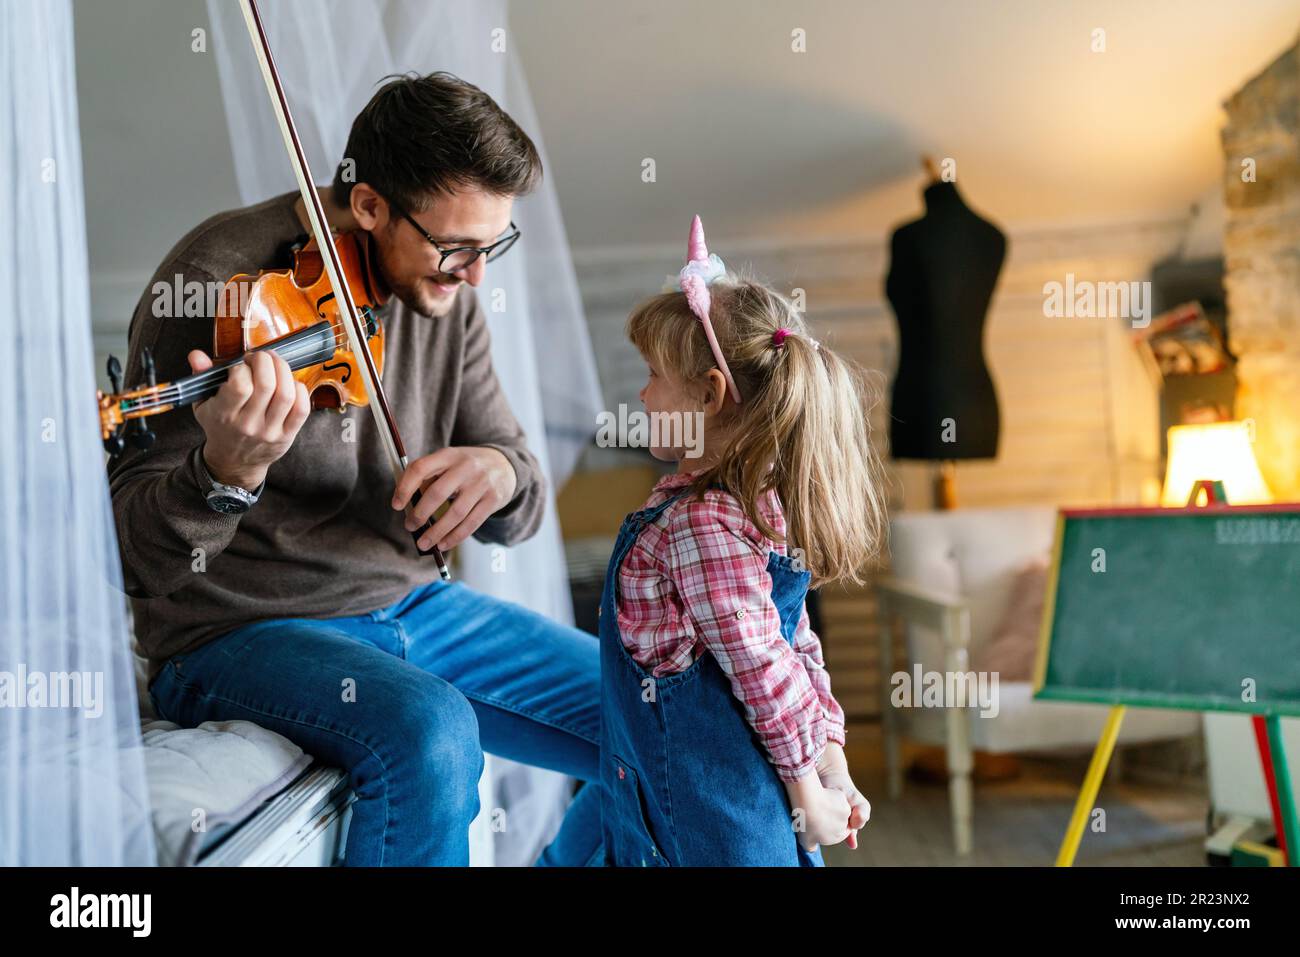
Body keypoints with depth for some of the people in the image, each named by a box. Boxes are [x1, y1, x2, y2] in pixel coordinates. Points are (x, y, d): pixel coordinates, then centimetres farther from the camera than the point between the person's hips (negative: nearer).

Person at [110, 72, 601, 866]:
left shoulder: (445, 292, 1)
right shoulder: (219, 279, -17)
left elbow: (522, 510, 2)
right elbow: (138, 555, -20)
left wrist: (497, 472, -23)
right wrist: (228, 471, -42)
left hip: (411, 605, 6)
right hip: (238, 632, -5)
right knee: (432, 732, -35)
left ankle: (562, 858, 25)